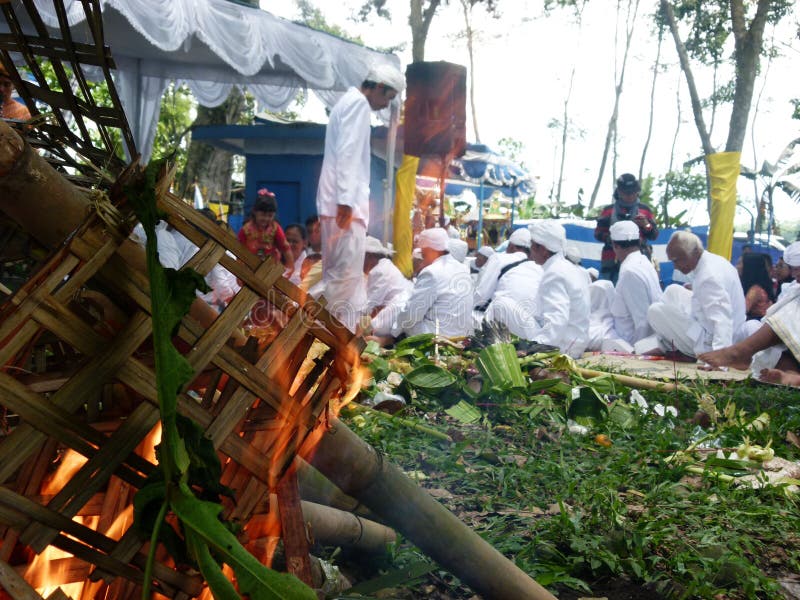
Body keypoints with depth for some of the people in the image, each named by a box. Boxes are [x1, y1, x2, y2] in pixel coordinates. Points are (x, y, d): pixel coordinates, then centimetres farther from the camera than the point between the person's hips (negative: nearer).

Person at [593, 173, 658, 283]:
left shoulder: (645, 210, 14)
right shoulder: (609, 210, 12)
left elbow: (654, 235, 11)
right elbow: (598, 233, 7)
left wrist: (646, 225, -9)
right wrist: (610, 238, -12)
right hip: (612, 262, 0)